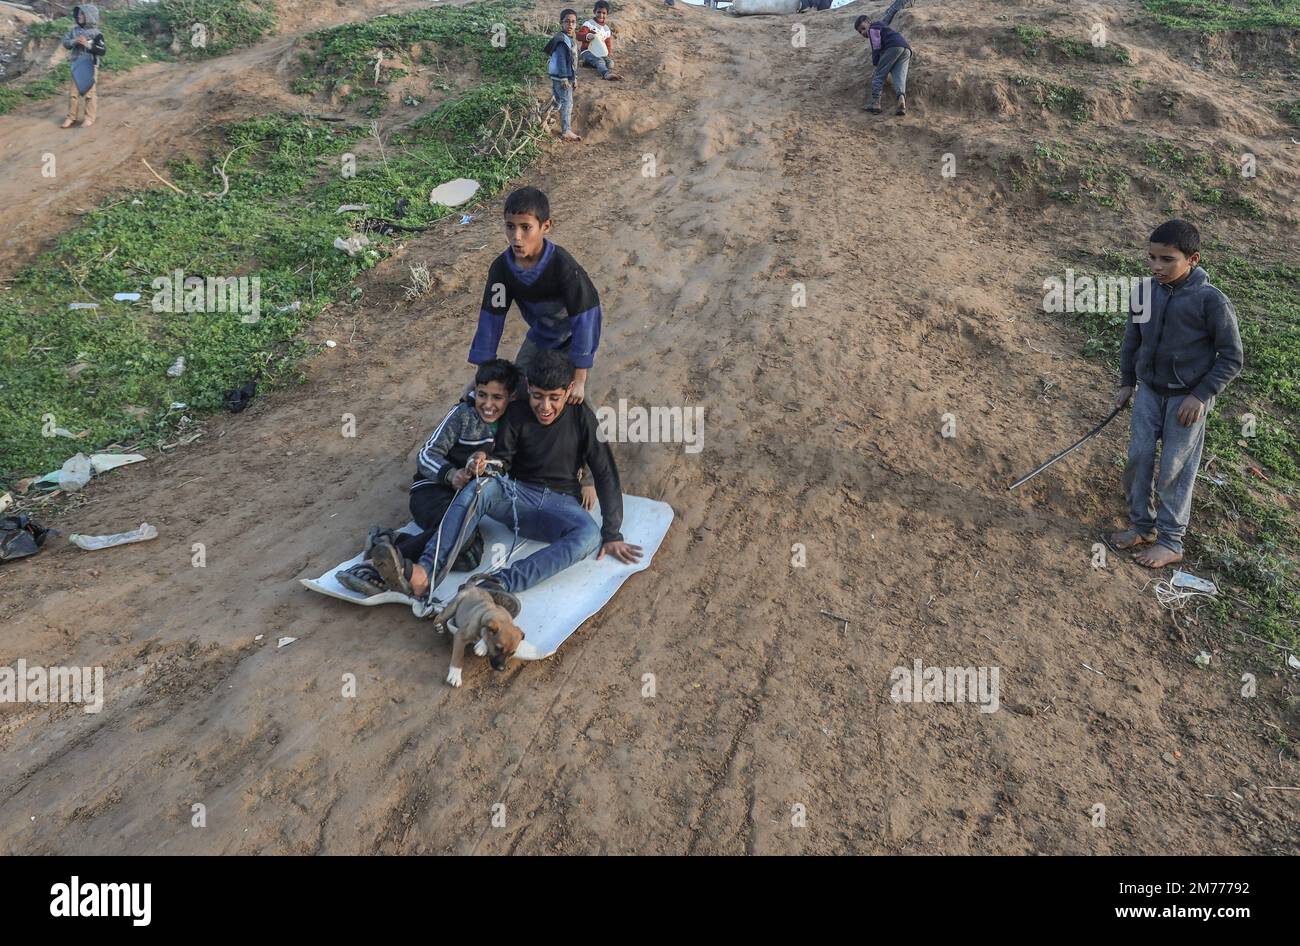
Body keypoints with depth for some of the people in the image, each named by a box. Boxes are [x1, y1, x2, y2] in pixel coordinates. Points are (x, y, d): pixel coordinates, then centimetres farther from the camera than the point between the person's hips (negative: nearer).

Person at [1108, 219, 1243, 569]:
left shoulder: (1211, 301, -18)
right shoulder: (1145, 292, -5)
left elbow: (1232, 358, -11)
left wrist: (1201, 395, -16)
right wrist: (1126, 382, 13)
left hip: (1187, 398, -4)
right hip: (1149, 390, 5)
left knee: (1175, 470, 1)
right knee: (1138, 458, 6)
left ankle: (1170, 542, 14)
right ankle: (1143, 525, 24)